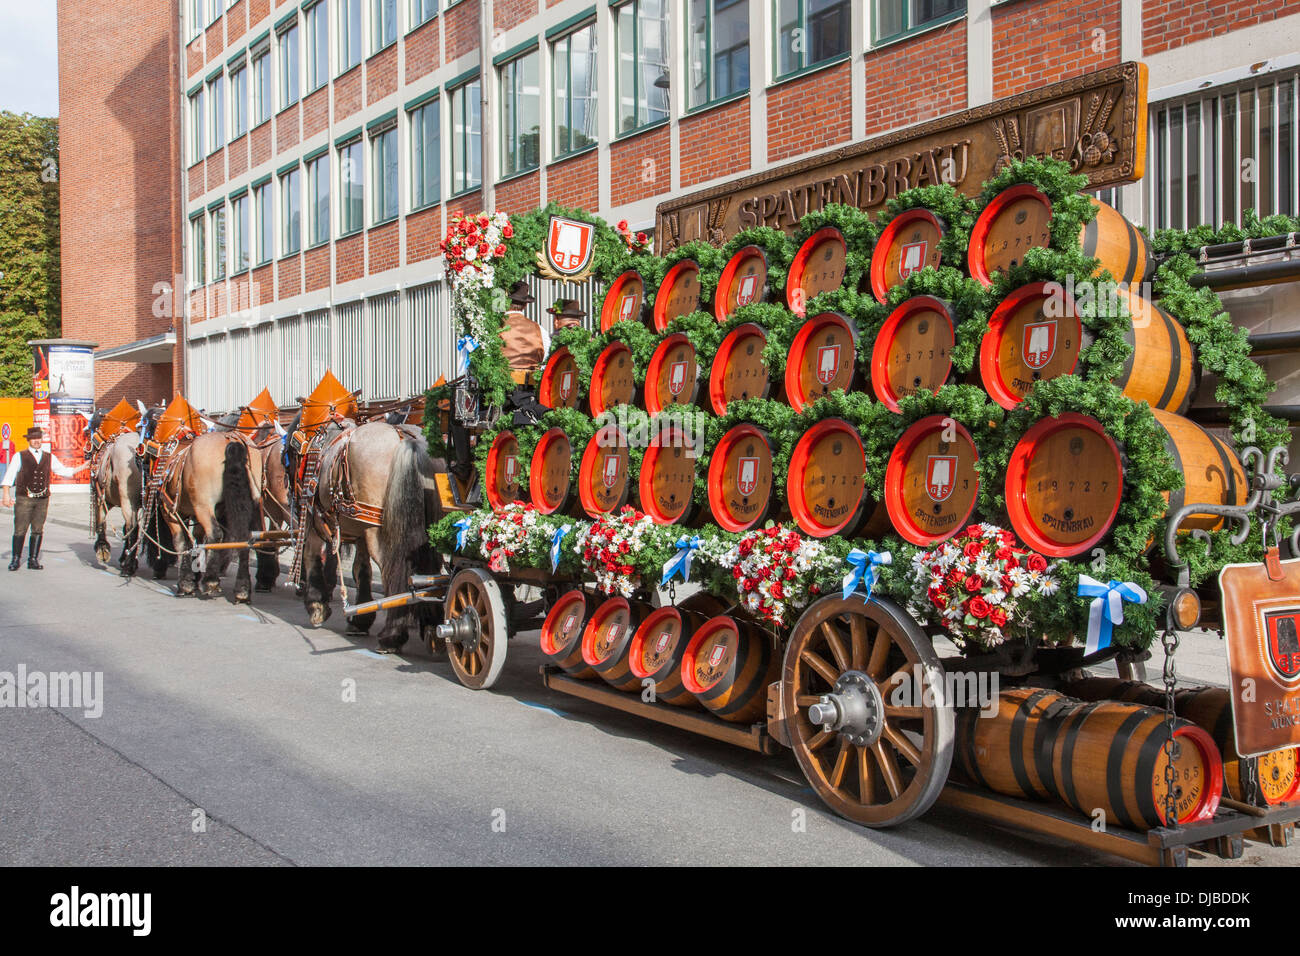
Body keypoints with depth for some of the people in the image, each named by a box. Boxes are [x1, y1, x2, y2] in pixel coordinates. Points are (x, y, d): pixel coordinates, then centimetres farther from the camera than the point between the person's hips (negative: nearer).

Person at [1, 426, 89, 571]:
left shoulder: (49, 457, 11)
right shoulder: (20, 457, 2)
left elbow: (64, 471, 17)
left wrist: (83, 467, 8)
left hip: (42, 500, 3)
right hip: (24, 499, -3)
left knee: (38, 530, 6)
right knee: (20, 530, -1)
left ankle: (33, 559, 14)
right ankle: (15, 559, 10)